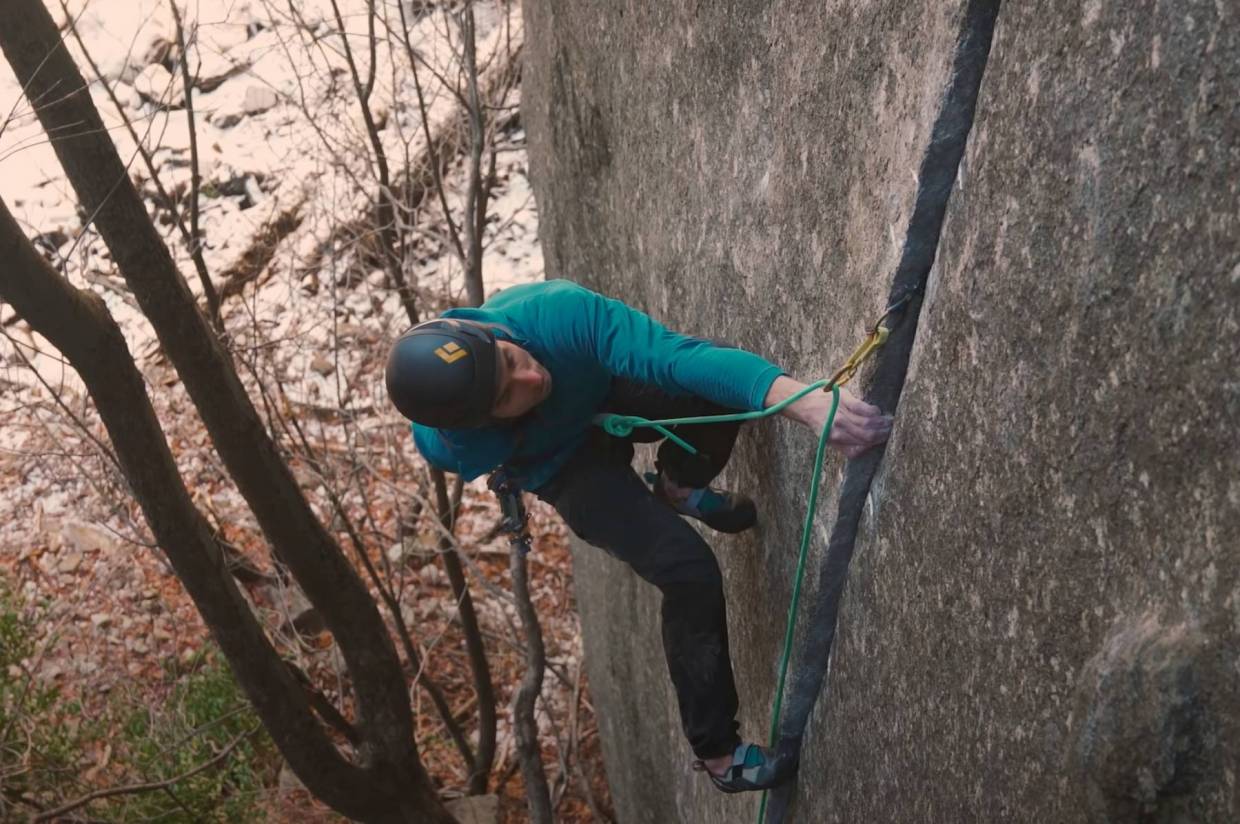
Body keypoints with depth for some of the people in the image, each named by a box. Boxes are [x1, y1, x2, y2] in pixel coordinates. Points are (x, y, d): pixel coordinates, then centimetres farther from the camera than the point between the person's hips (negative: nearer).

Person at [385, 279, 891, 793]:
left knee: (715, 385, -25)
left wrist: (805, 402, -63)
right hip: (564, 465, -3)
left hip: (604, 395, 3)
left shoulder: (557, 312, -42)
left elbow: (677, 353, -52)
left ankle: (678, 488, 11)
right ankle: (716, 753, 2)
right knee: (688, 570, -19)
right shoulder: (451, 447, -38)